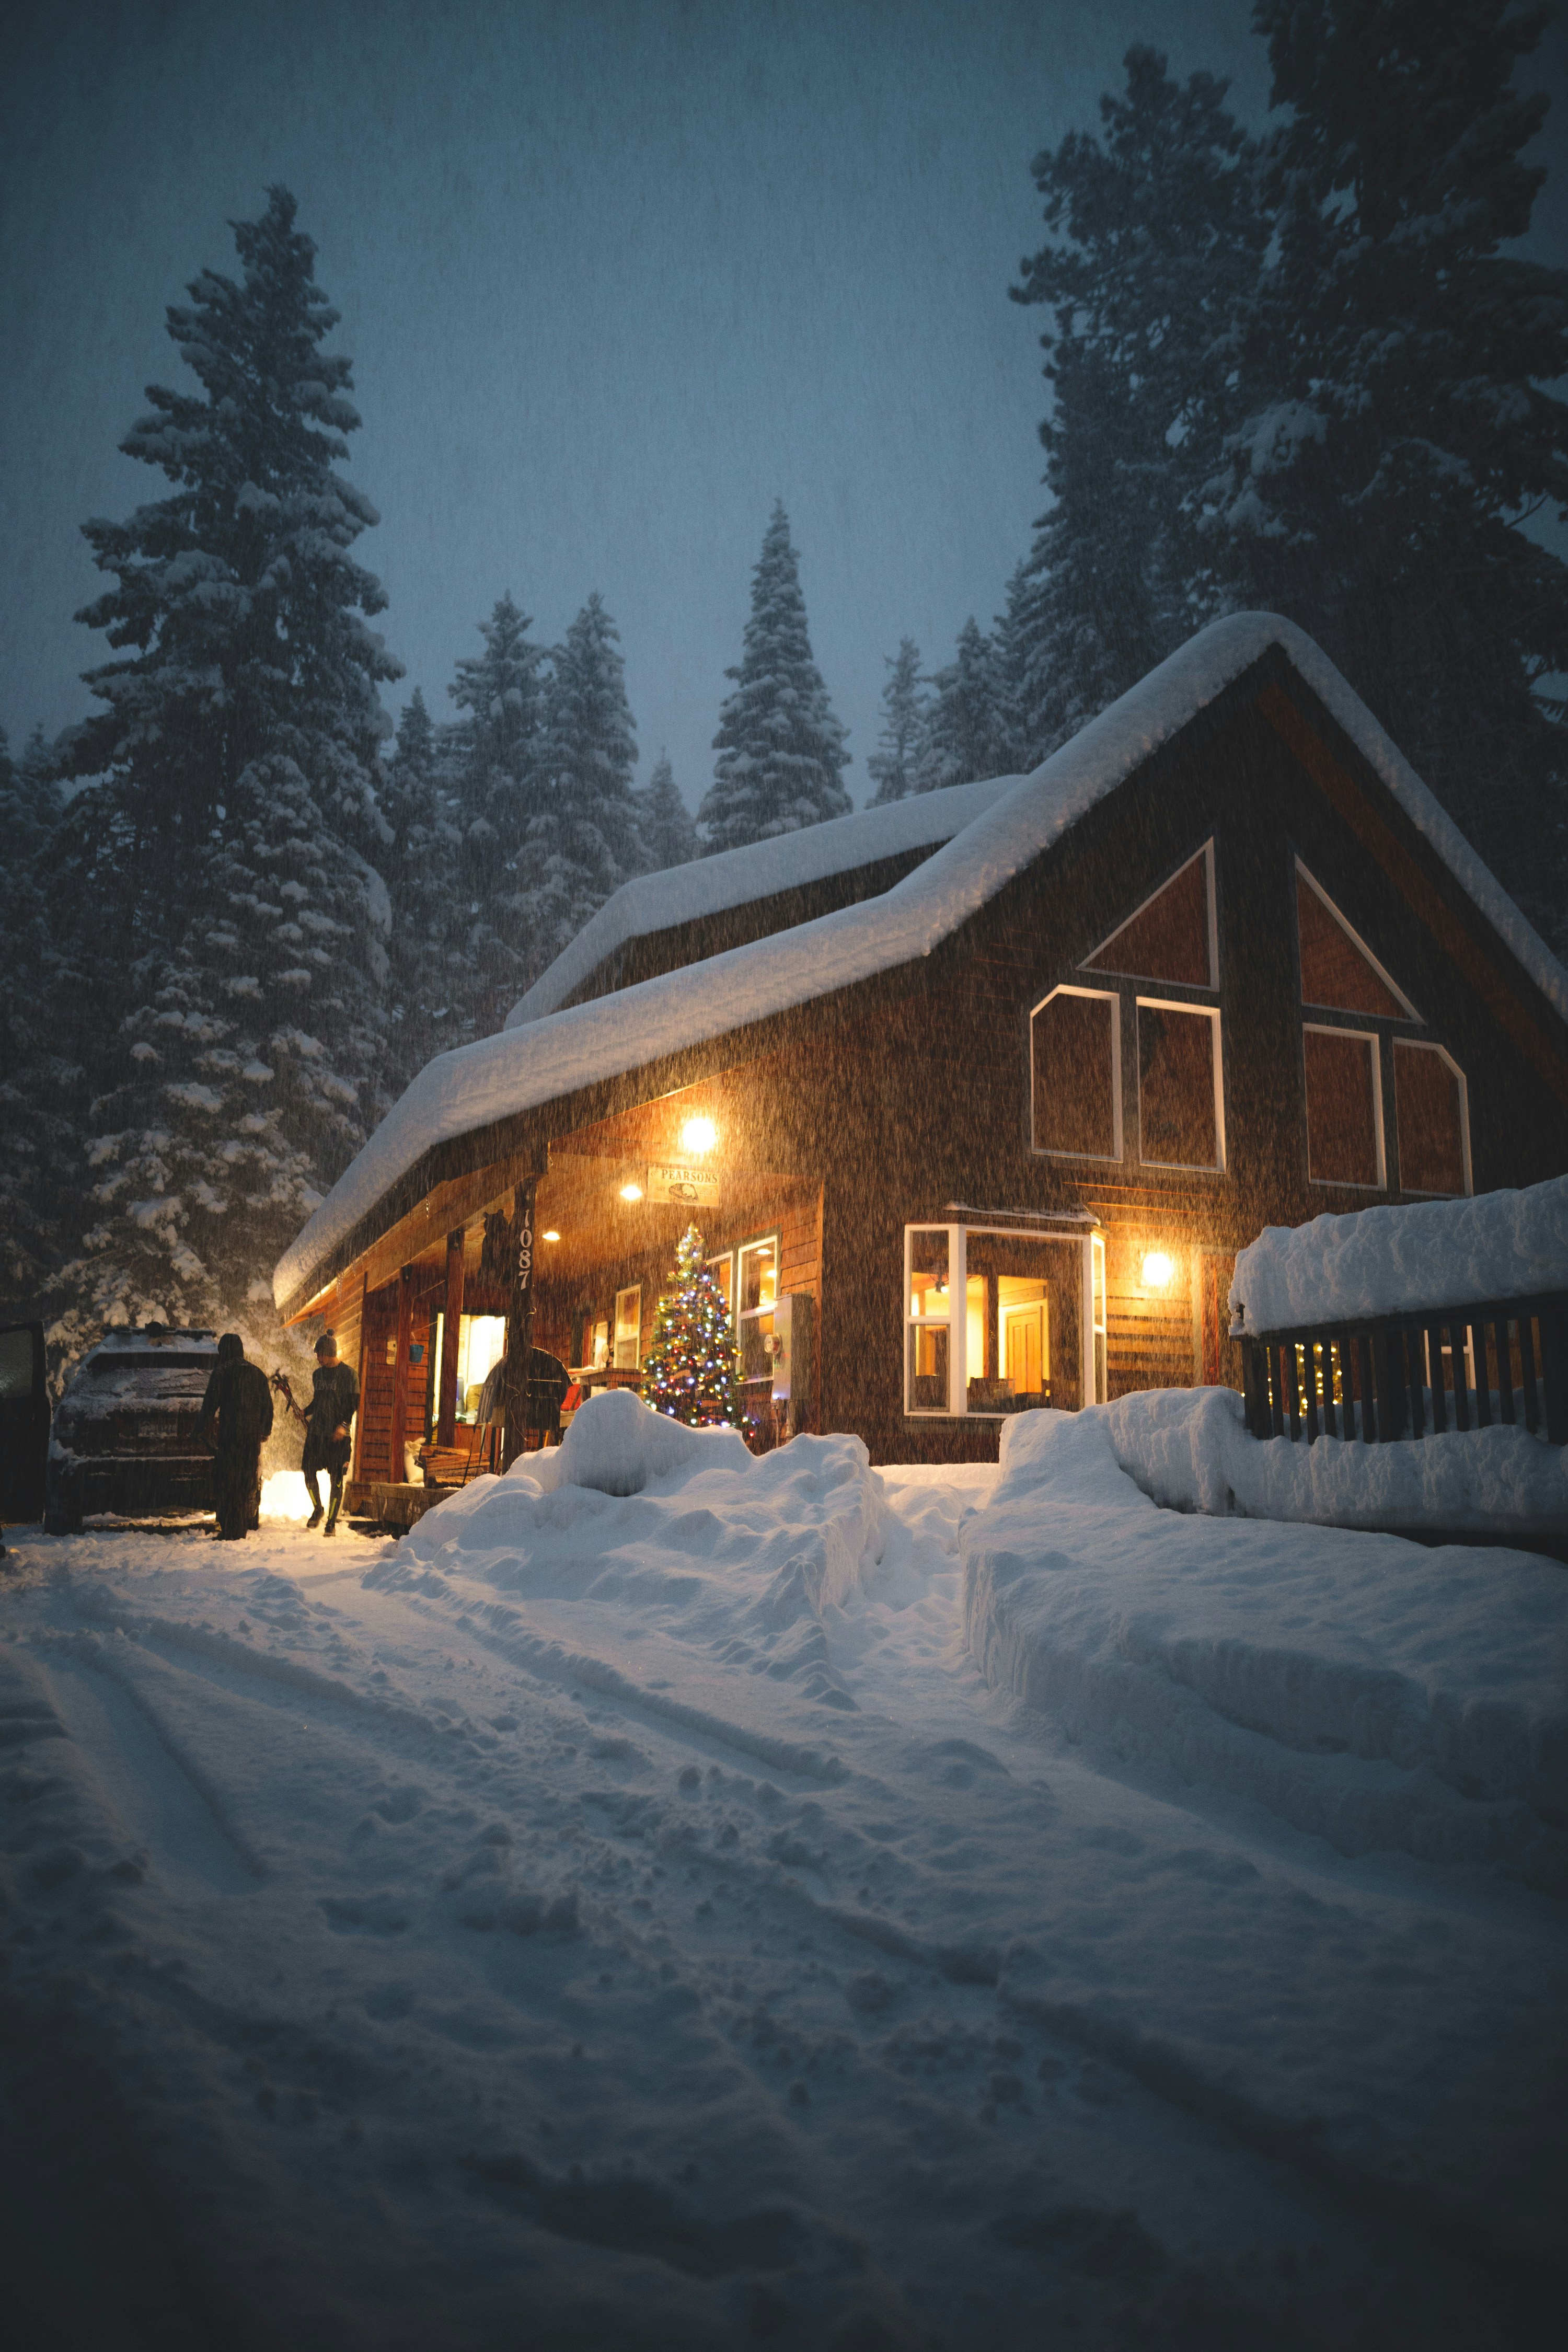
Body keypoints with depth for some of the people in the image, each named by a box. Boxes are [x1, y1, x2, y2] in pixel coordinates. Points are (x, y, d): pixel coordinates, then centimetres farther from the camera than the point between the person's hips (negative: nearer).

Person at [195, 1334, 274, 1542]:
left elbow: (211, 1403, -7)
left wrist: (201, 1429, 2)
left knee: (227, 1480, -1)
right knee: (248, 1481, 14)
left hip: (229, 1433, -5)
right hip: (253, 1435, 5)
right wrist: (266, 1430, 23)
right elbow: (267, 1405, 14)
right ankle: (244, 1527, 23)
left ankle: (230, 1531, -4)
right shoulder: (257, 1373, 10)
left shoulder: (221, 1372, -5)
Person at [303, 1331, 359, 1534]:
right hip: (316, 1431, 5)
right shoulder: (318, 1374, 10)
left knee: (336, 1479, -1)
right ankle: (317, 1509, 26)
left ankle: (332, 1522, 7)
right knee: (309, 1471, 1)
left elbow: (354, 1404, -7)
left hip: (338, 1435, -5)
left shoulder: (348, 1374, -6)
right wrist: (304, 1413, 4)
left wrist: (344, 1425, -18)